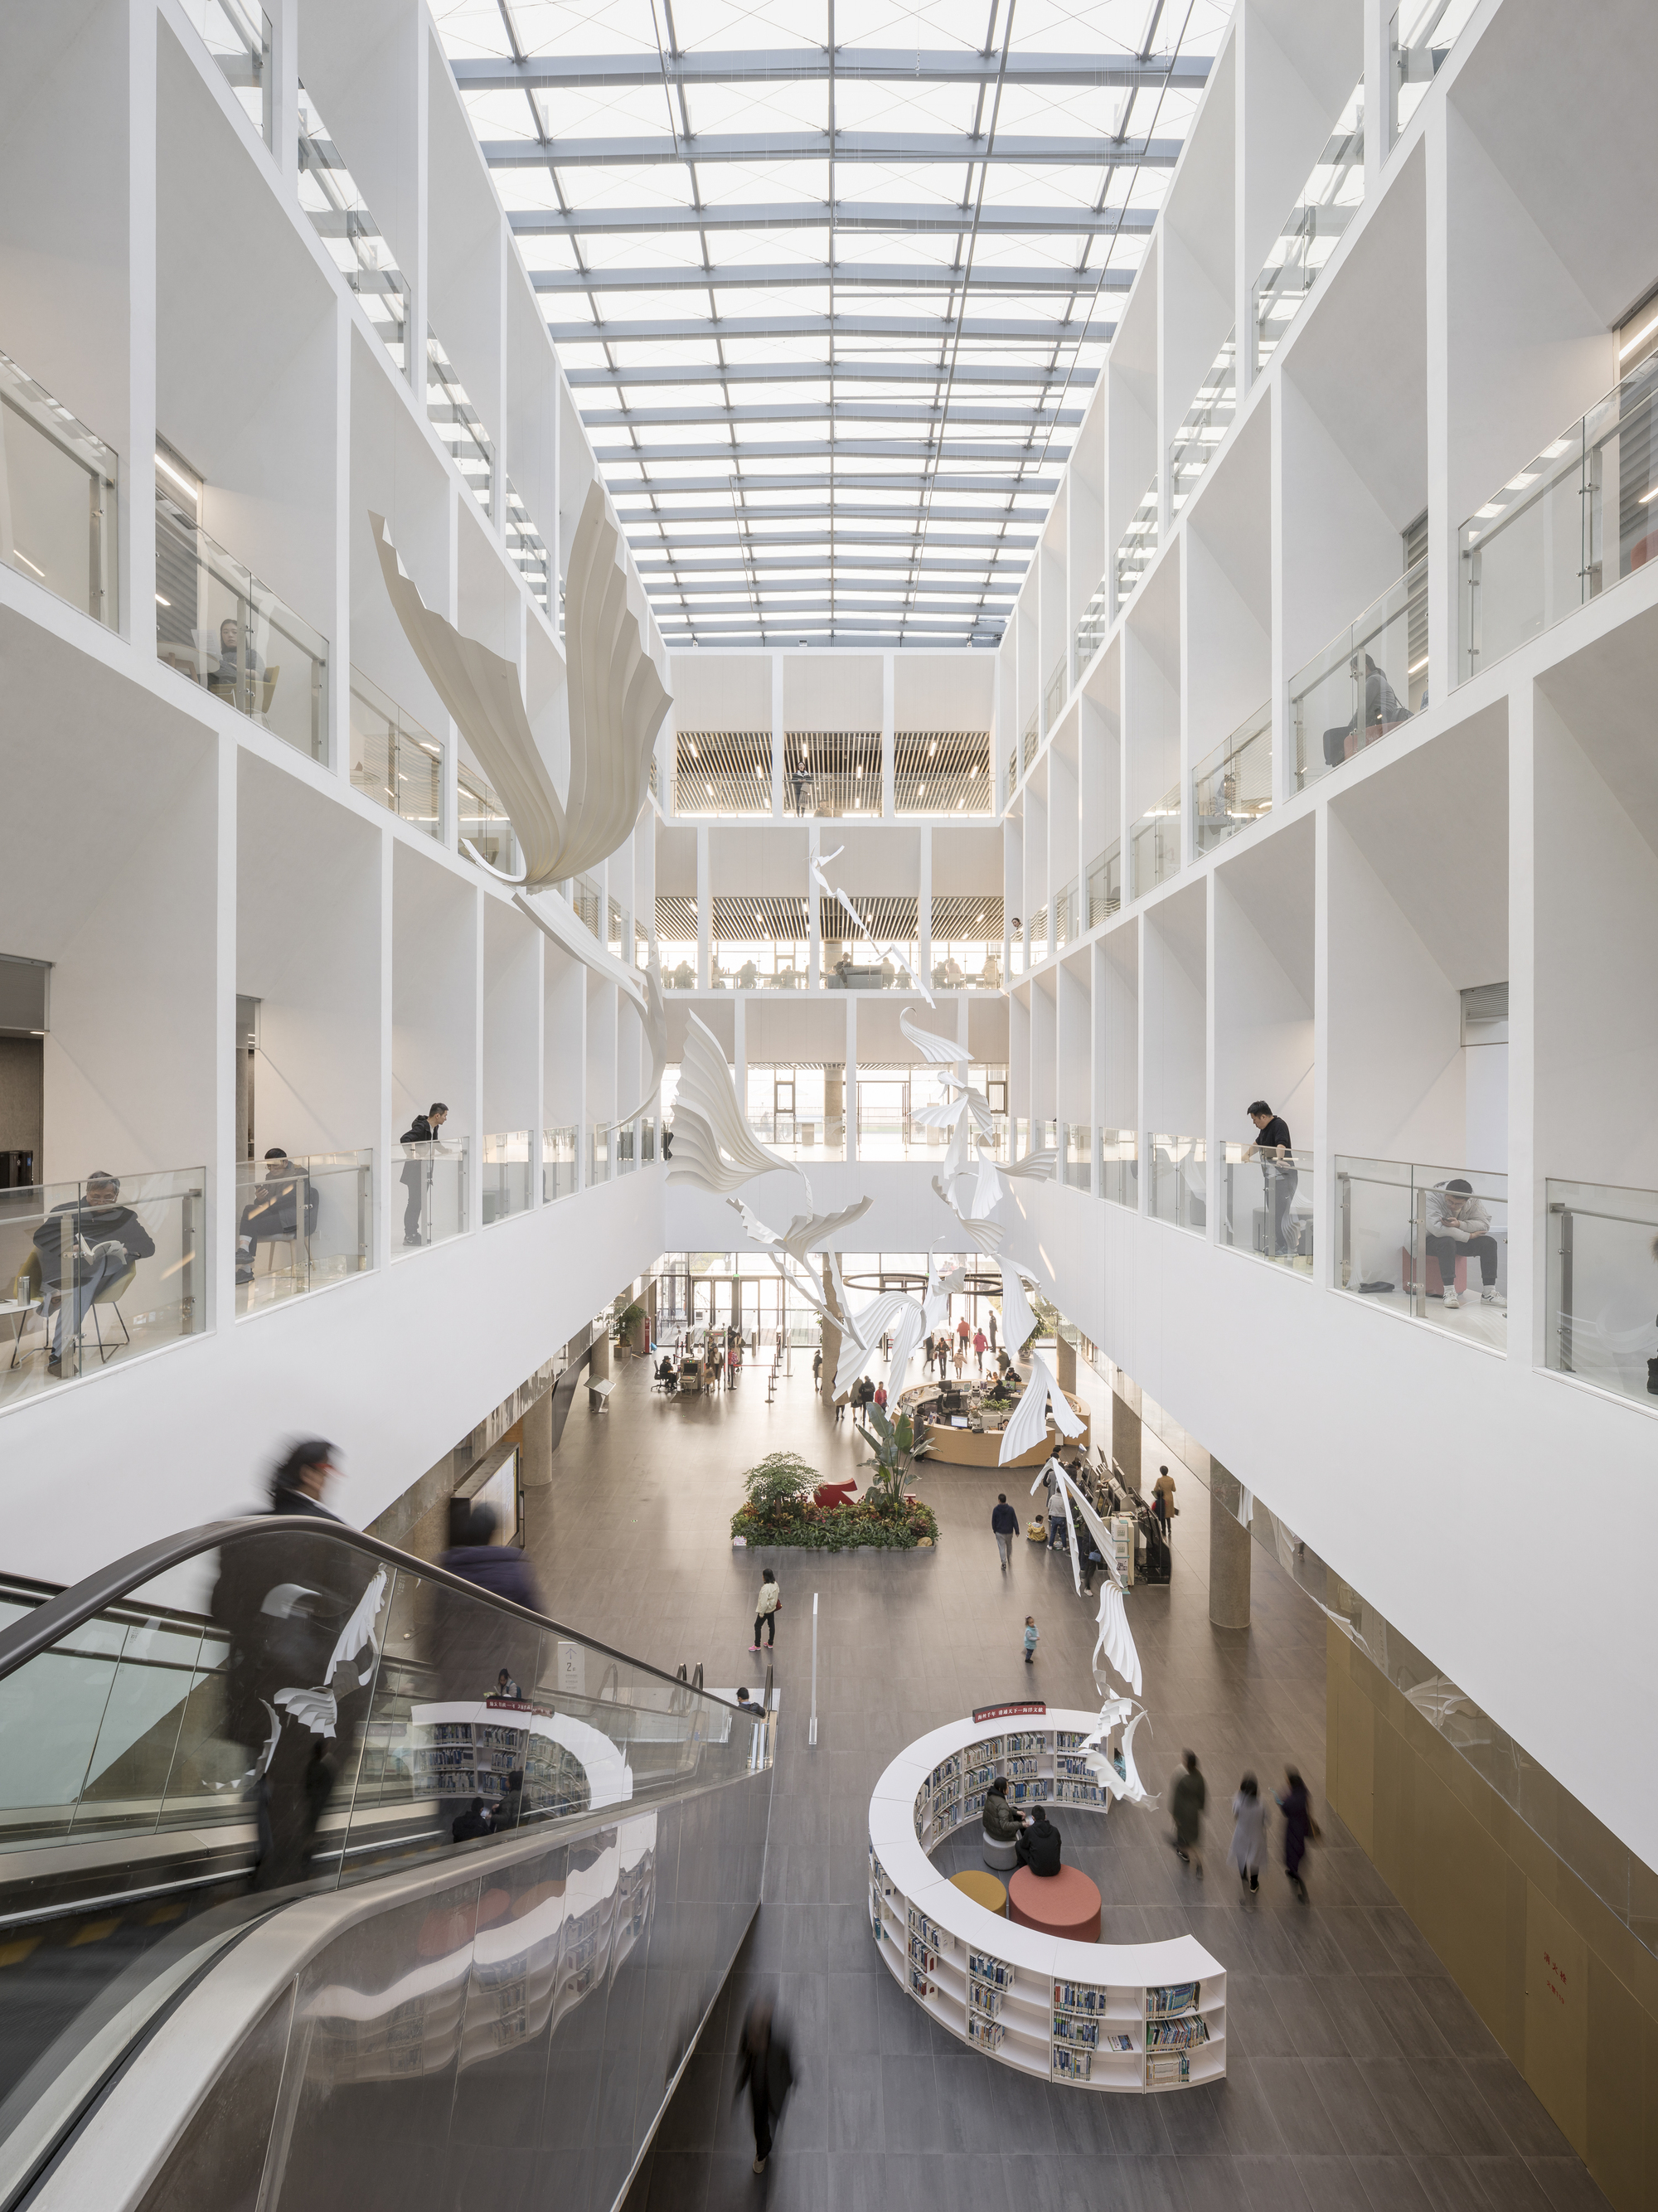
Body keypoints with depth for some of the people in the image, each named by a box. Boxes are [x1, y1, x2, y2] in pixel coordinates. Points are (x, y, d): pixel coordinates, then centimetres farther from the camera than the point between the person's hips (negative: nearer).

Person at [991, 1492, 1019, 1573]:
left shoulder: (996, 1509, -15)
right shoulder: (1011, 1509, -12)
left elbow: (993, 1521, -5)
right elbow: (1015, 1521, -8)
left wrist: (994, 1530, 11)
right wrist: (1017, 1531, 1)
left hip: (999, 1532, -2)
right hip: (1009, 1532, 2)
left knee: (1002, 1547, 6)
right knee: (1009, 1545, 26)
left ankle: (1004, 1562, 0)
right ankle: (1009, 1558, 45)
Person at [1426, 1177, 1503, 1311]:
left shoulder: (1473, 1200, -7)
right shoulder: (1433, 1197, -25)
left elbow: (1485, 1224, -15)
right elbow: (1436, 1227, -35)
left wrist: (1459, 1224, -33)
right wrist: (1469, 1236, -27)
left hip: (1458, 1239, 6)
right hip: (1430, 1240, -6)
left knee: (1489, 1242, -16)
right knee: (1447, 1242, -38)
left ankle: (1488, 1293, -13)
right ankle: (1449, 1292, -34)